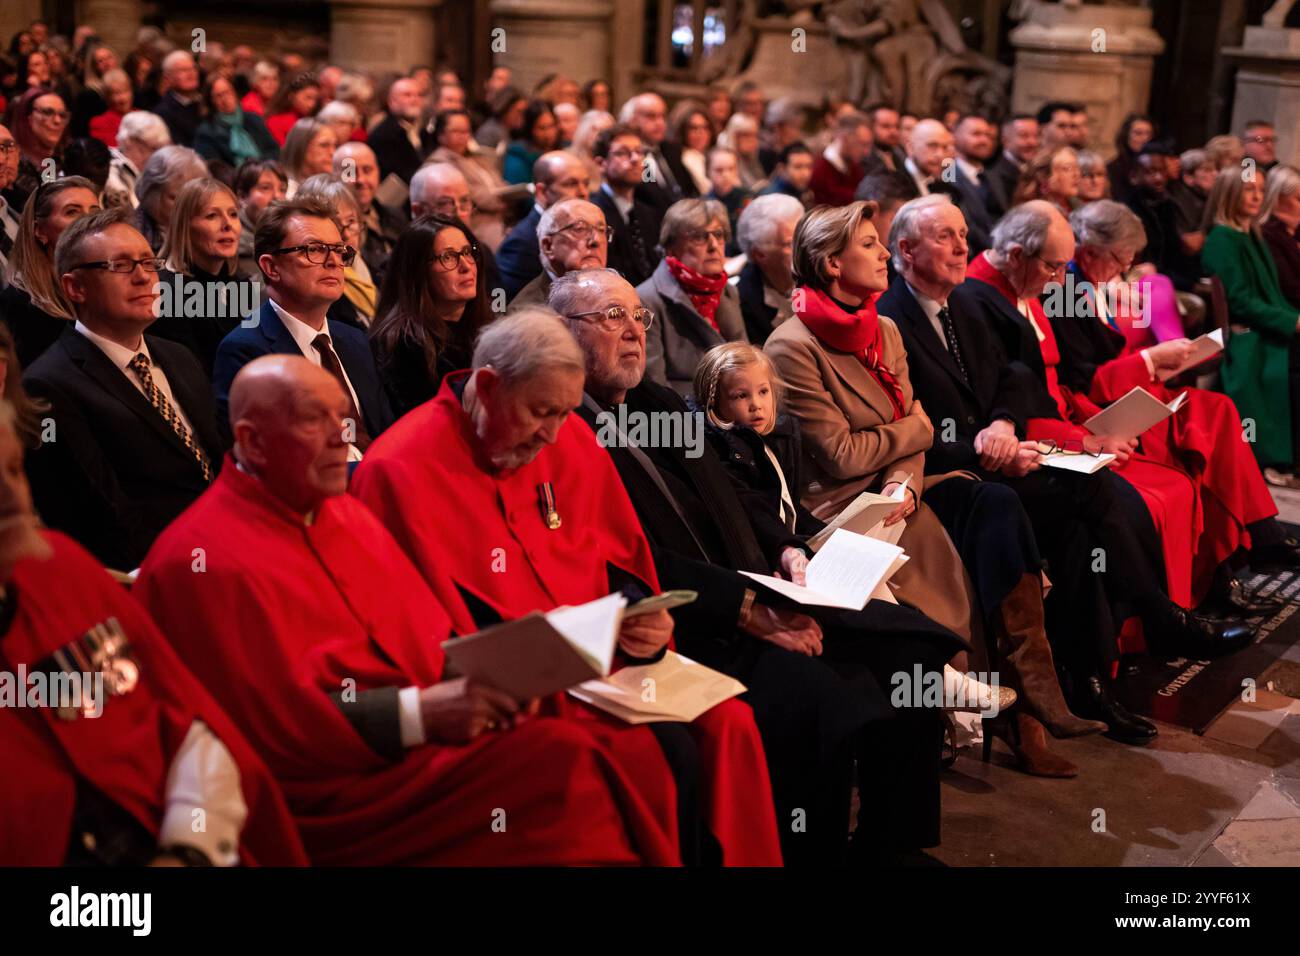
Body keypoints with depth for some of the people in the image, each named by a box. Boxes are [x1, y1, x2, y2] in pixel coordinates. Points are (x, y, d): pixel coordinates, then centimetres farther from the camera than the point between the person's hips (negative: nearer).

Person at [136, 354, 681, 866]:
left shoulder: (345, 514, 15)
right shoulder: (203, 559, -9)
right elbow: (269, 721, -15)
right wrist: (419, 713, -20)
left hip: (427, 735, 7)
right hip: (333, 791, -7)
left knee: (628, 752, -16)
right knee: (557, 760, -27)